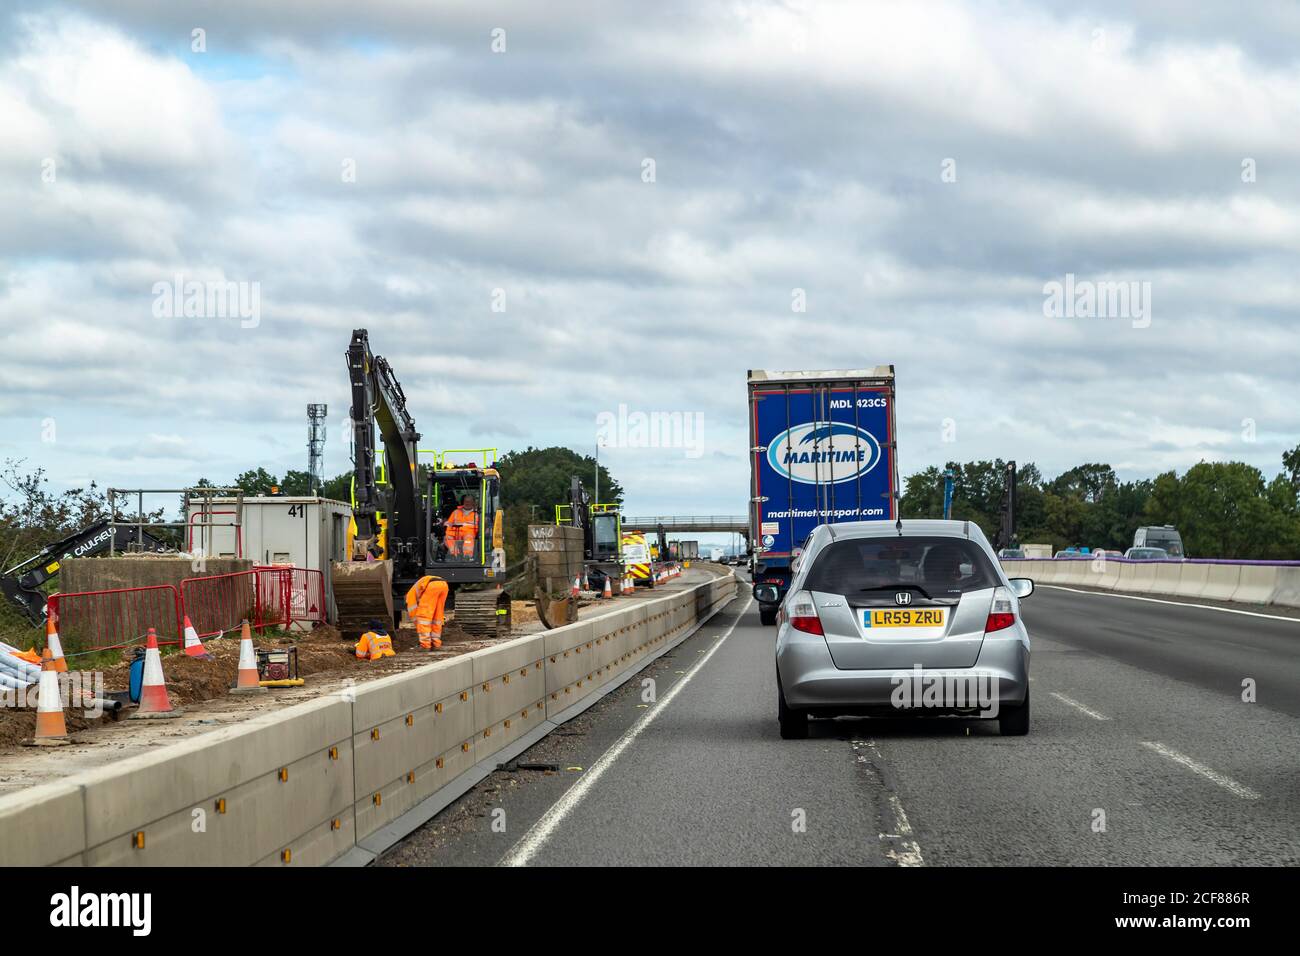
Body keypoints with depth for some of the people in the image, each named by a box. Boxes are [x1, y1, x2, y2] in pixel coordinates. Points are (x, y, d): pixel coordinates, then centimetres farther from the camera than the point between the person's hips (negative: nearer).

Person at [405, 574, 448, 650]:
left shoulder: (410, 594, 28)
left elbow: (413, 614, 21)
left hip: (432, 586, -6)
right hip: (444, 585, 6)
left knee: (423, 616, 2)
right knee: (437, 616, 20)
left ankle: (425, 645, -3)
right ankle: (436, 643, 16)